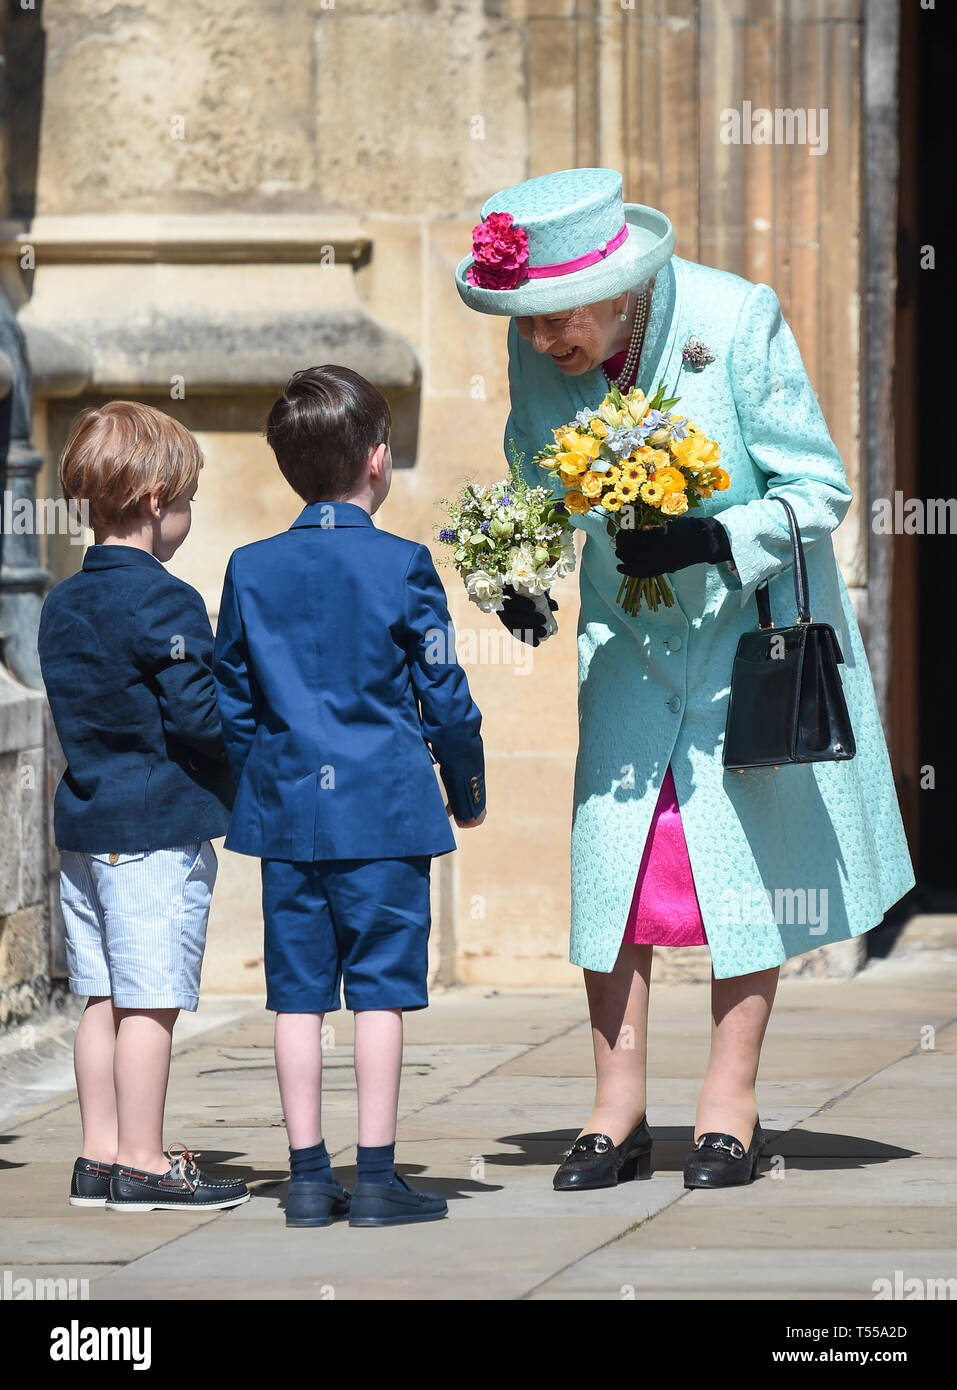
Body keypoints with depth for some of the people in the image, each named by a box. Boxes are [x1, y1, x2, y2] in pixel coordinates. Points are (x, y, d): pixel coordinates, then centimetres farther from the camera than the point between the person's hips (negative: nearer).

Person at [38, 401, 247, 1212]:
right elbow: (199, 717, -19)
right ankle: (141, 1164, 0)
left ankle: (100, 1155, 16)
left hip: (85, 822, 8)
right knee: (151, 1000, -3)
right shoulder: (166, 605, -15)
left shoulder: (62, 605, 11)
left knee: (104, 998, 12)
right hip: (160, 828, -8)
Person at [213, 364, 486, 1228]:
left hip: (286, 807, 4)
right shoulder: (401, 566, -7)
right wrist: (468, 793, 11)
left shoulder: (251, 570, 4)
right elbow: (445, 697, -3)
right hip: (384, 807, -4)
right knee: (380, 989, 0)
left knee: (299, 993, 6)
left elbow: (231, 703, 10)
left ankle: (309, 1178, 9)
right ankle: (377, 1177, 0)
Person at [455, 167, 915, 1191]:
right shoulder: (537, 349, -12)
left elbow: (817, 490, -17)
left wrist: (713, 541, -33)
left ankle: (730, 1107, 8)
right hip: (630, 632, 3)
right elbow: (536, 475, 7)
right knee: (611, 849, -4)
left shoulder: (737, 323, -24)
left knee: (747, 846, -1)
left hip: (750, 623, -3)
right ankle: (617, 1112, 4)